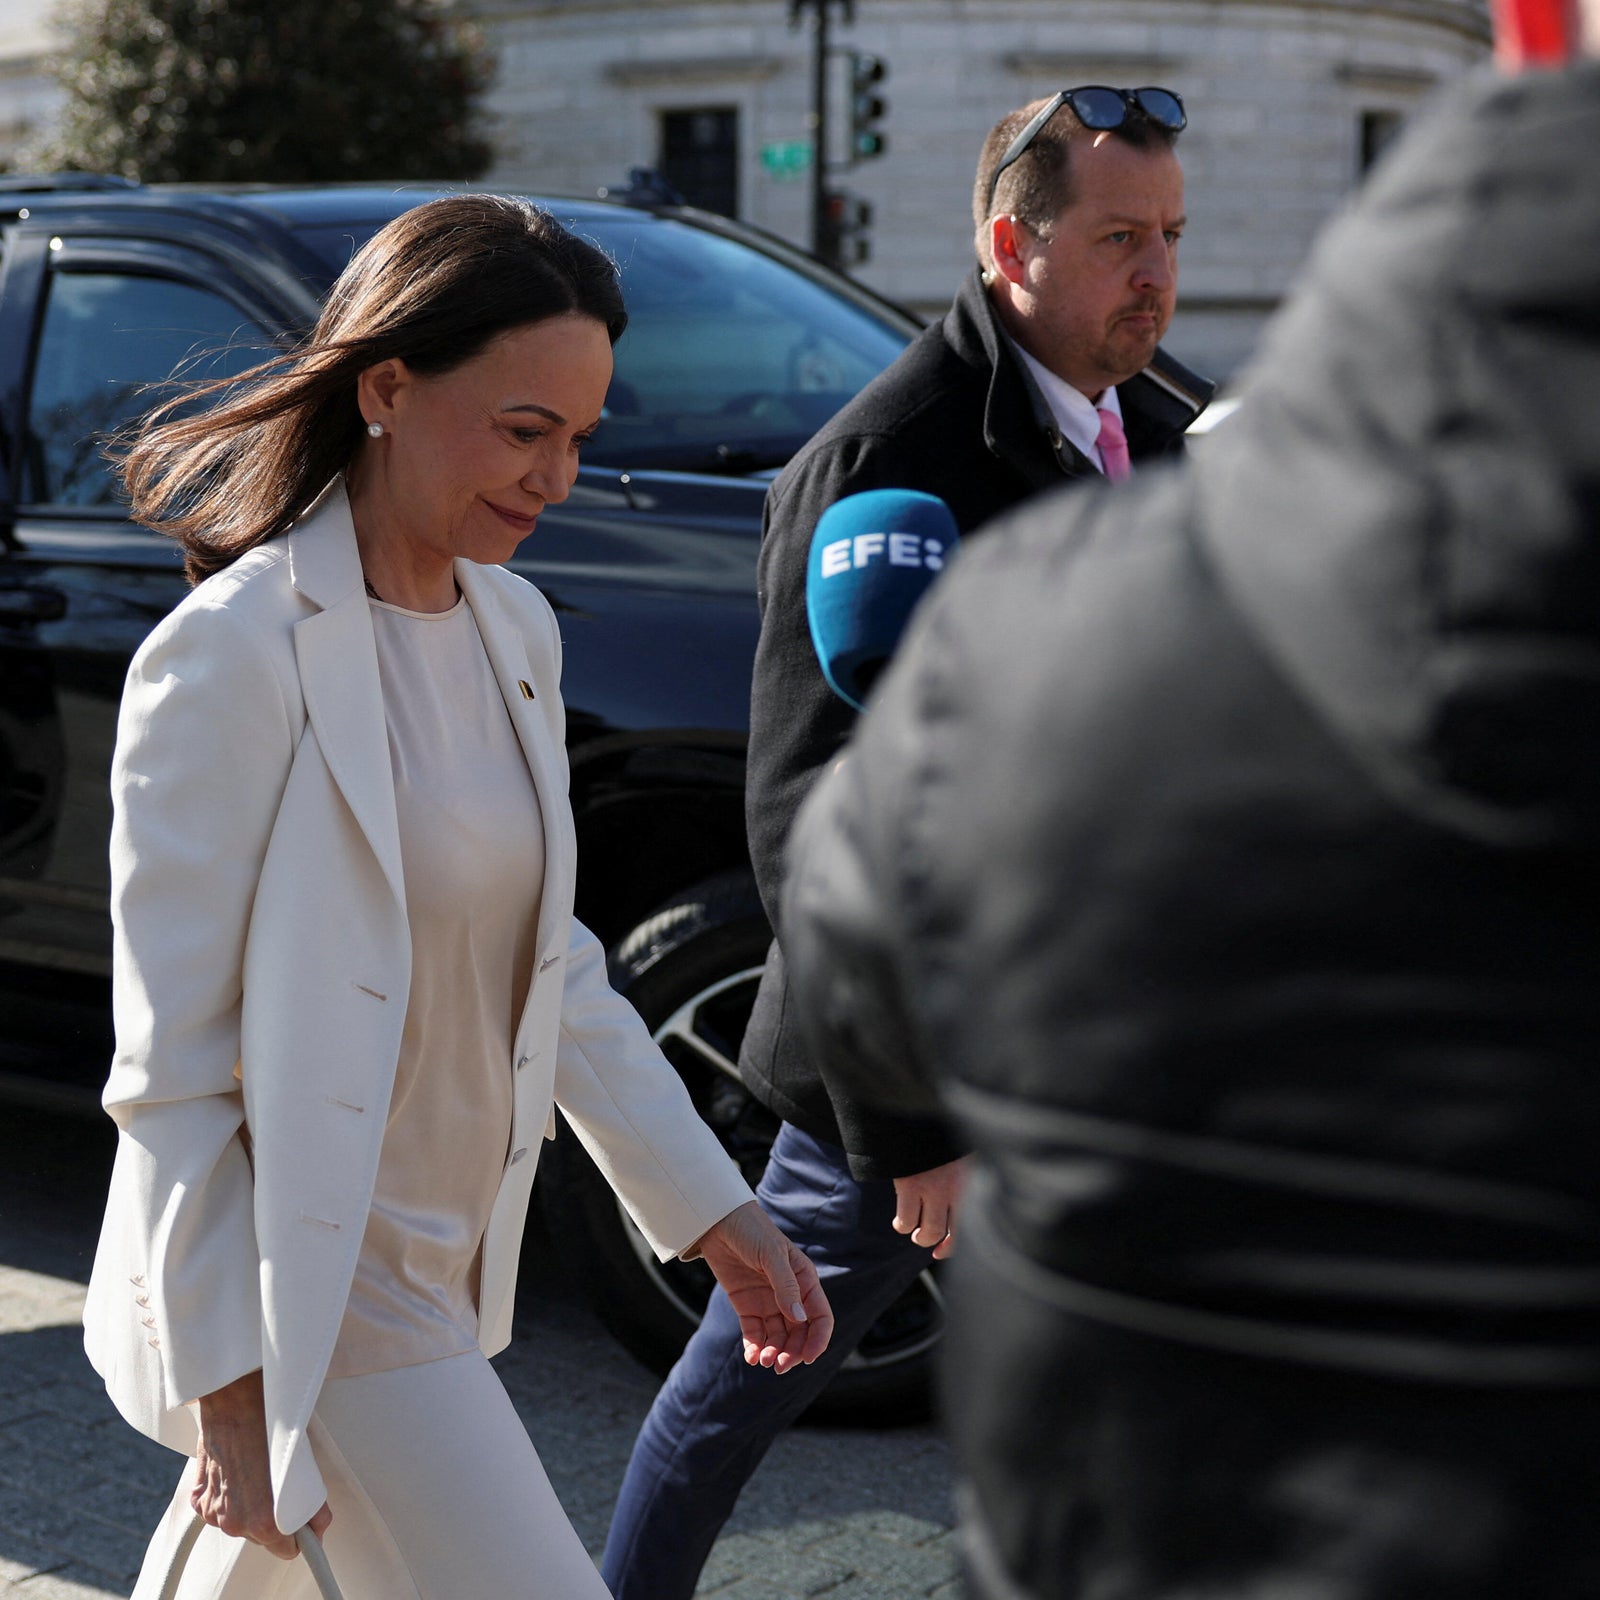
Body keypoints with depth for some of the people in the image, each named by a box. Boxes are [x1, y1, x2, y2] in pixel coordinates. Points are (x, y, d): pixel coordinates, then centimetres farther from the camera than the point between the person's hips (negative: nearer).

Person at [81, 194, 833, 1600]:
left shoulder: (513, 628, 5)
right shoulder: (240, 654, -19)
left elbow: (552, 967, 13)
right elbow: (172, 1056, -17)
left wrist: (712, 1212, 11)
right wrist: (226, 1382, -17)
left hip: (442, 1264, 8)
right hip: (299, 1290, -8)